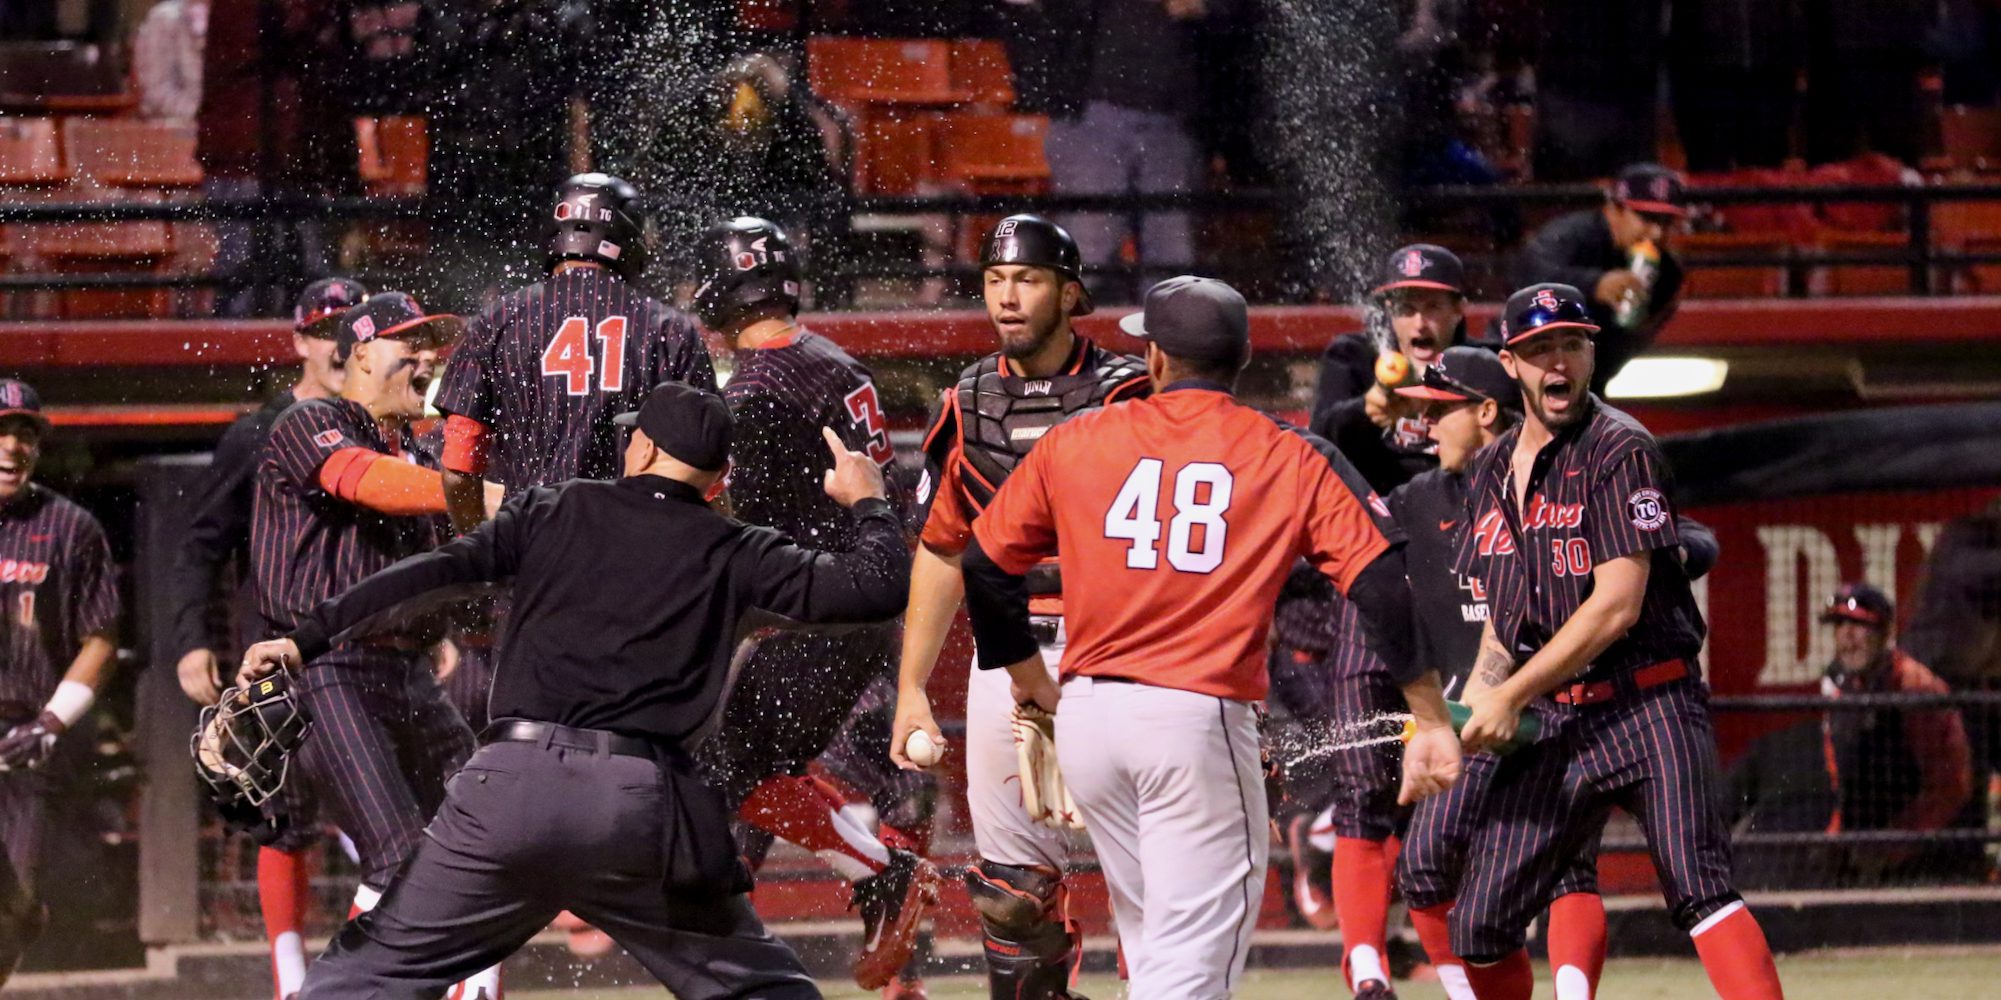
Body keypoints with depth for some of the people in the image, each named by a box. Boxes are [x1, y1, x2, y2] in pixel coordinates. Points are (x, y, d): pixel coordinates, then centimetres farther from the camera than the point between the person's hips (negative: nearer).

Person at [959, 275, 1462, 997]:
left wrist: (1029, 677, 28)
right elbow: (1384, 584, -6)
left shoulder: (1074, 443, 8)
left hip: (1085, 719, 4)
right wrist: (1431, 720, -4)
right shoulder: (1294, 460, 2)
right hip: (1200, 719, -4)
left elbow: (987, 565, 14)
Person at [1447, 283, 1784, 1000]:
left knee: (1699, 888, -24)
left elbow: (1617, 606, -13)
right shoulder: (1490, 474, 16)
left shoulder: (1619, 451, -6)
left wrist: (1509, 697, -12)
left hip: (1647, 707, -7)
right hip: (1550, 725, 7)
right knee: (1479, 926, 1)